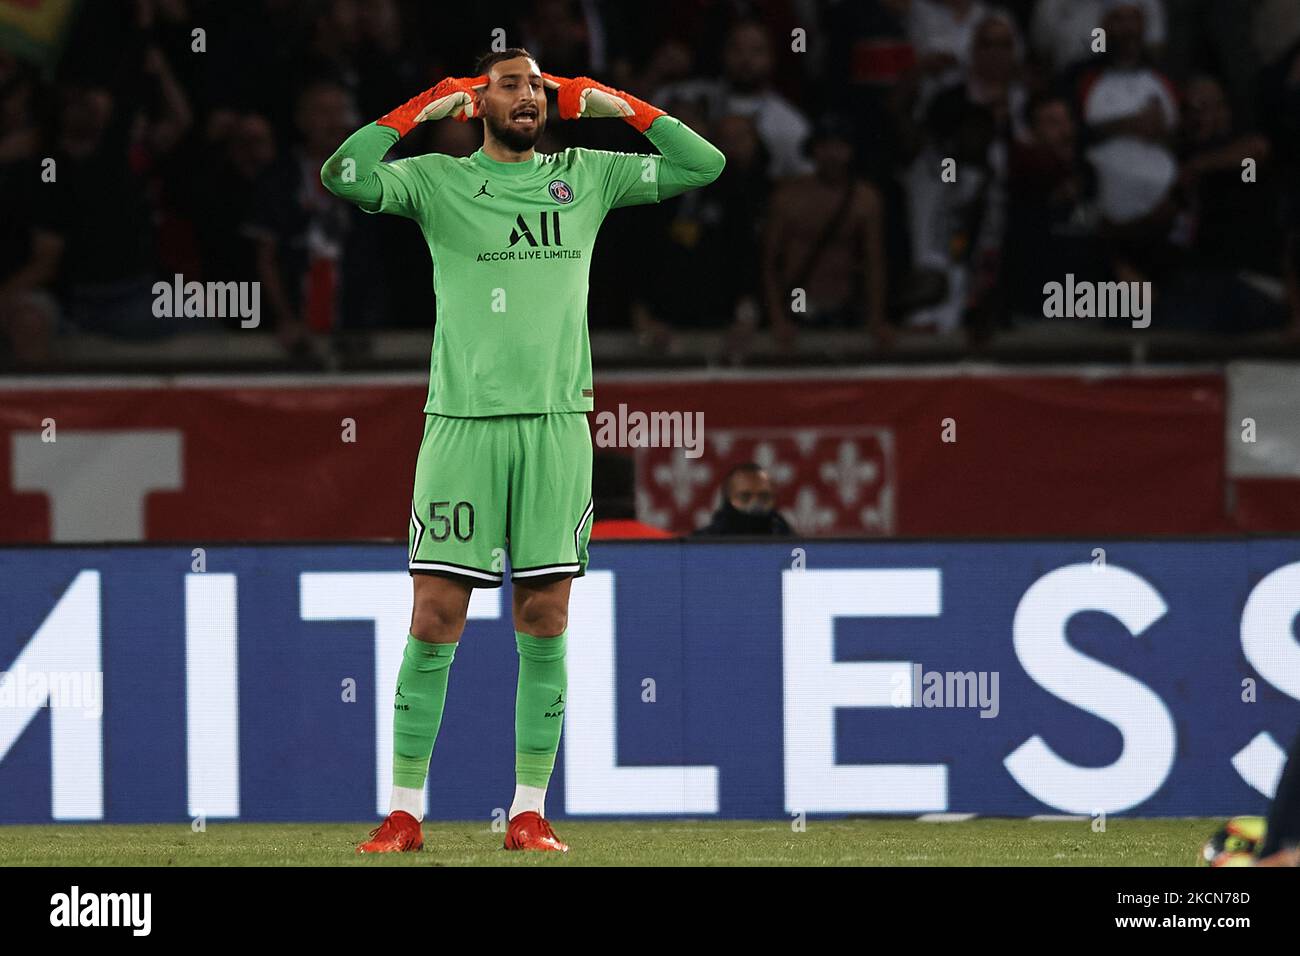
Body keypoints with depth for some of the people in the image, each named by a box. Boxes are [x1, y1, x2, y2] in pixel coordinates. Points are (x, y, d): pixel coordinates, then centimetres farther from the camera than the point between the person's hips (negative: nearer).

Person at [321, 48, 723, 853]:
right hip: (463, 420, -2)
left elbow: (704, 166, 10)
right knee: (435, 619, -3)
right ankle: (406, 810, 2)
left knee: (546, 623, 2)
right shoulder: (438, 180, 4)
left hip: (557, 421, 2)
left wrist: (614, 106, 5)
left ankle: (531, 810, 7)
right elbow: (343, 177, -11)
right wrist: (421, 111, -6)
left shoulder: (585, 176, 12)